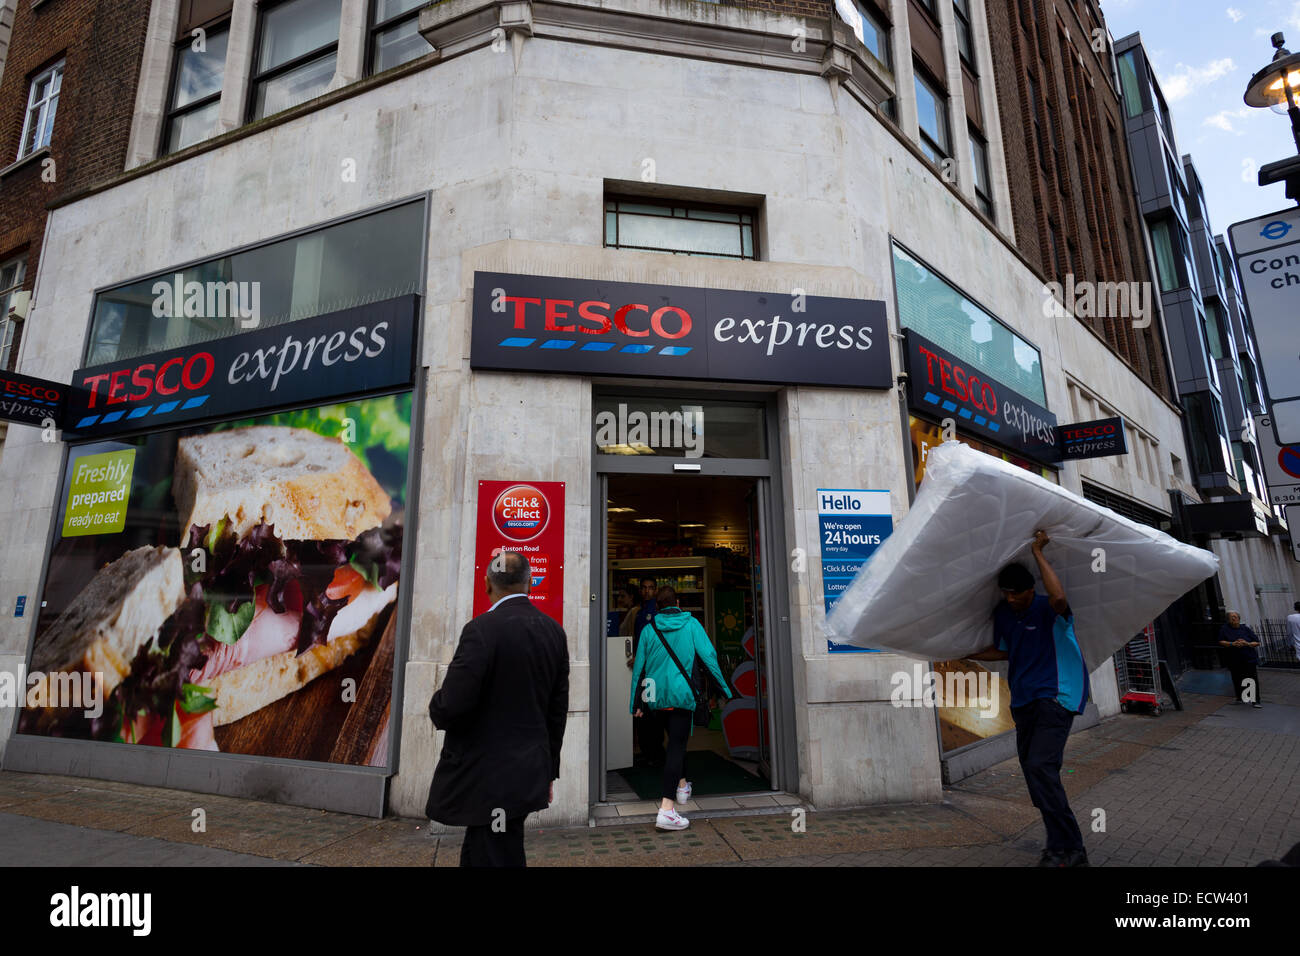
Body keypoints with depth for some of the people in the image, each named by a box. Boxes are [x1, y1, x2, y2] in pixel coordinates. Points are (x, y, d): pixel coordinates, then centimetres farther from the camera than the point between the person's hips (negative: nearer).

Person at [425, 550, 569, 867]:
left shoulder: (483, 629, -20)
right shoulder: (554, 630, 1)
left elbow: (451, 706, -22)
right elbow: (558, 709, 6)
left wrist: (436, 708, 2)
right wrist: (549, 770, 16)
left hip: (486, 778, -6)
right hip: (530, 775, 7)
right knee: (474, 854, 22)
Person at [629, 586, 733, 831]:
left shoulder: (648, 628, 4)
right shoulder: (691, 624, 0)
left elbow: (639, 666, 4)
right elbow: (708, 655, -6)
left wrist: (636, 702, 10)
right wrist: (724, 687, 2)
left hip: (655, 697, 4)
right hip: (681, 694, -3)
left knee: (675, 740, 24)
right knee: (677, 745, -4)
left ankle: (682, 786, 41)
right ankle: (666, 808, -14)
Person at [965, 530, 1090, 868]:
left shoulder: (1048, 610, -12)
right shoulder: (1003, 613, 7)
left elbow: (1059, 597, -38)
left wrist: (1038, 552, -30)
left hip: (1056, 697, -7)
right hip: (1024, 700, 8)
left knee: (1041, 766, -19)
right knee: (1033, 771, 8)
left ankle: (1068, 850, -8)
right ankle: (1064, 848, 21)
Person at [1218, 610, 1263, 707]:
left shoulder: (1245, 629, 3)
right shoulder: (1224, 629, 3)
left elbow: (1257, 642, 3)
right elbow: (1221, 642, -2)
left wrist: (1247, 644, -16)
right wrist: (1232, 644, -18)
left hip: (1250, 659, -1)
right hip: (1234, 661, 1)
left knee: (1253, 680, -7)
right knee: (1237, 680, 8)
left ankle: (1256, 701, 0)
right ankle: (1239, 698, 24)